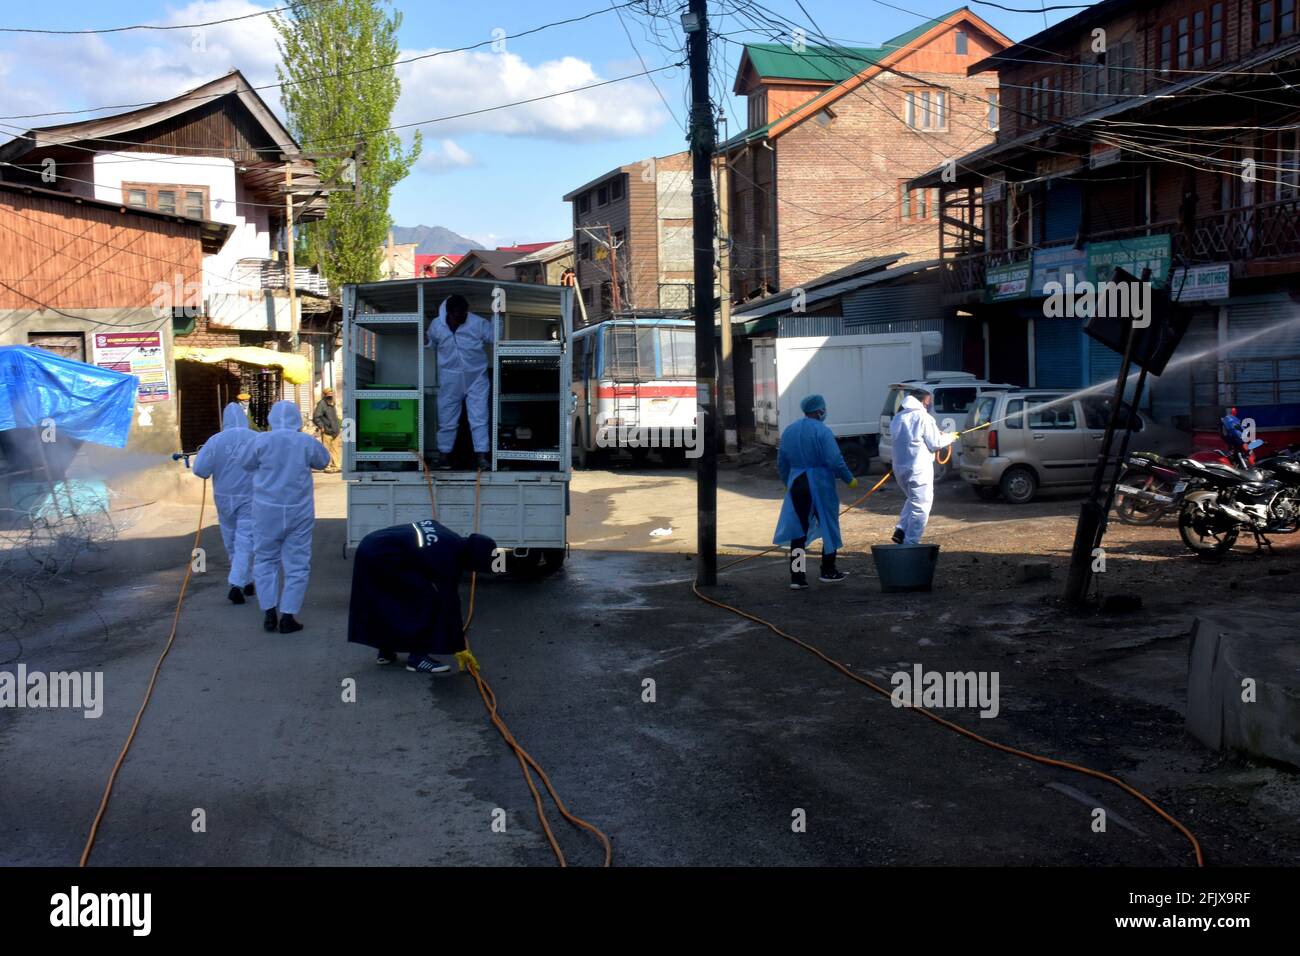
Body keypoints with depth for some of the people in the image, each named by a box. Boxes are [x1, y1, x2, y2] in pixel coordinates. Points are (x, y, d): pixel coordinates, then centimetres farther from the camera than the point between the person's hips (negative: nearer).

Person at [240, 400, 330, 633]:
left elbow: (247, 463, 7)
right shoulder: (307, 443, -7)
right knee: (297, 565, 7)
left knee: (265, 560, 14)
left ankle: (270, 613, 11)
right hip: (299, 511, 0)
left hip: (267, 510, 0)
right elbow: (323, 461, 12)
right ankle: (288, 616, 6)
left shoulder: (262, 441, -8)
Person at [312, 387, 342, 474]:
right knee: (326, 450, -3)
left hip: (335, 431, 8)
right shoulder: (322, 404, -10)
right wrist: (321, 427, -16)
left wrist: (338, 426, 20)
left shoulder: (332, 404, 16)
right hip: (327, 431, -8)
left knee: (336, 450, 10)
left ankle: (336, 466, 17)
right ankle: (327, 467, 1)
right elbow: (316, 417, -16)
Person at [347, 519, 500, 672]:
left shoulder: (453, 541, 11)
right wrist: (460, 648, -5)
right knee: (428, 600, -6)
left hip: (370, 547, 10)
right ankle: (417, 656, -1)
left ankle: (386, 651, 31)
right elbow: (451, 605, -10)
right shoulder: (448, 559, -12)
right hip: (382, 556, -10)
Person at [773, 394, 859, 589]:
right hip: (820, 485, -5)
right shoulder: (822, 431, -12)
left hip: (796, 485, 5)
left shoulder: (789, 431, 8)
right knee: (828, 526, 12)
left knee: (798, 529, 5)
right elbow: (835, 461, -17)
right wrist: (849, 479, -5)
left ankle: (796, 576, 0)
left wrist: (788, 483, 26)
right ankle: (828, 571, 21)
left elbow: (782, 461, 14)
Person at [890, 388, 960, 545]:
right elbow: (935, 443, -9)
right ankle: (911, 543, -1)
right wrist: (950, 437, 11)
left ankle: (901, 531, 13)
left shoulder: (897, 418, 12)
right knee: (920, 507, 1)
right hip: (918, 469, -7)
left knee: (913, 500, 27)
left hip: (899, 468, 7)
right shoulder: (924, 418, -10)